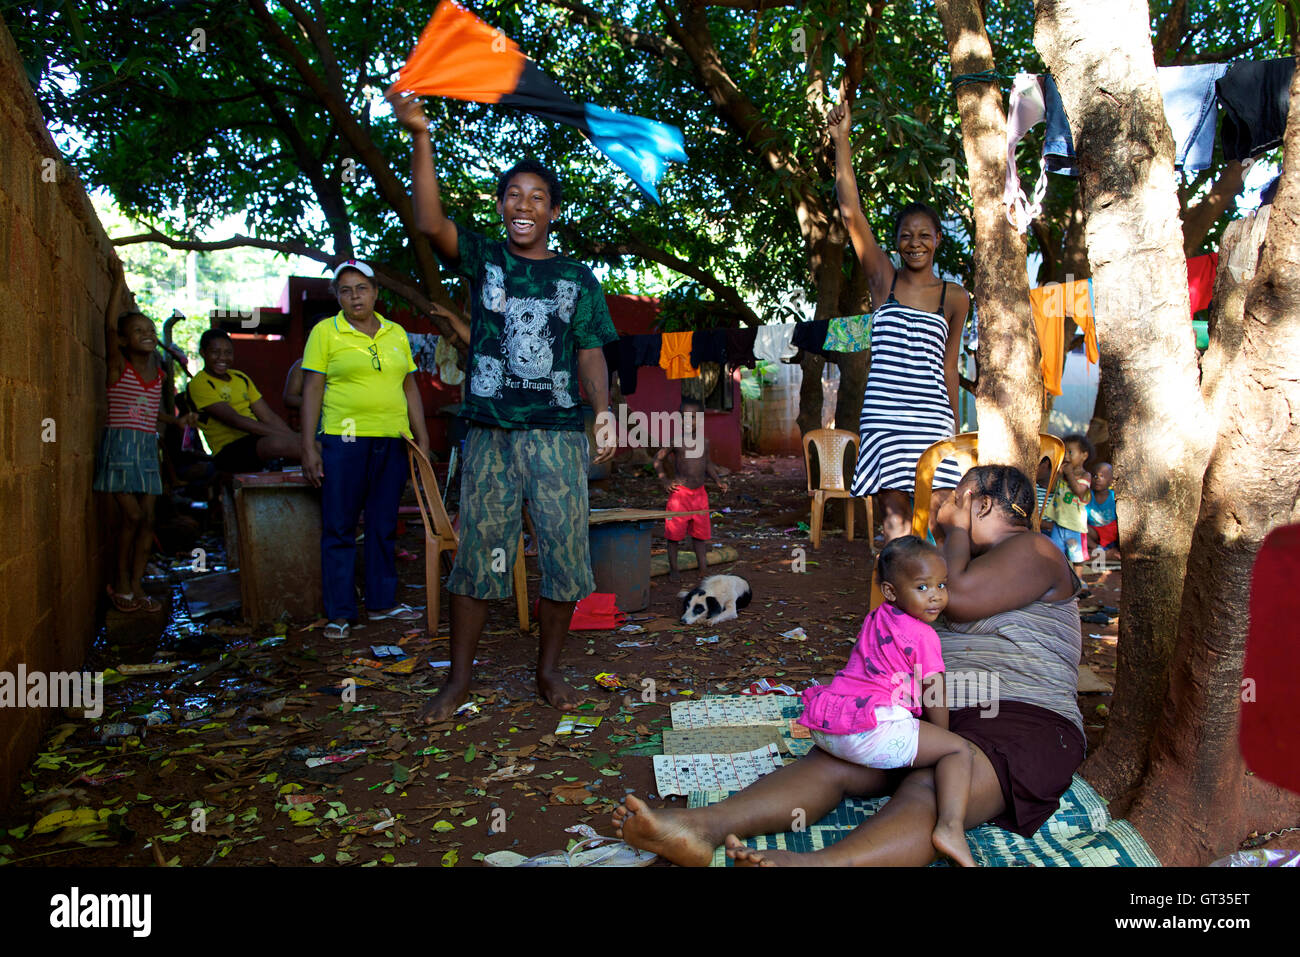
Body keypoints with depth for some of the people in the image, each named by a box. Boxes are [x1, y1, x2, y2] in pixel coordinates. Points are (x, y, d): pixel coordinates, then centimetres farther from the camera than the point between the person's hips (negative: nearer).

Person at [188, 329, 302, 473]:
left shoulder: (240, 377, 21)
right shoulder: (199, 384, -3)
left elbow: (269, 417, 16)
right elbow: (234, 420, -16)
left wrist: (293, 436, -3)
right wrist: (282, 434, -22)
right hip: (228, 451, -7)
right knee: (278, 443, -38)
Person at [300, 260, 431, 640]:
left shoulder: (396, 333, 13)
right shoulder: (325, 331, 1)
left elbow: (410, 388, 17)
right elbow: (311, 391, -2)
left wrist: (422, 437, 10)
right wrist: (309, 448, -7)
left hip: (392, 442, 4)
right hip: (344, 441, -4)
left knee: (384, 526, 11)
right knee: (339, 528, 1)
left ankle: (382, 601, 22)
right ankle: (339, 613, 9)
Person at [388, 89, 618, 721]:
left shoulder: (577, 279, 11)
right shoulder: (482, 259, 8)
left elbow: (591, 357, 8)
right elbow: (431, 223, -10)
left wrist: (605, 418, -5)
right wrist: (421, 138, -21)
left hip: (558, 435, 1)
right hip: (489, 433, -1)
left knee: (564, 556, 2)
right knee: (477, 555, 3)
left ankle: (549, 670, 20)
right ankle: (458, 678, 16)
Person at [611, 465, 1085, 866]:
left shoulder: (1032, 550, 3)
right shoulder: (967, 560, 30)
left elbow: (957, 597, -16)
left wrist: (955, 529, 2)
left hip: (1019, 721, -7)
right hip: (929, 715, 8)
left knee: (926, 794, -37)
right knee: (829, 761, -19)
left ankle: (815, 865, -66)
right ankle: (702, 828, -40)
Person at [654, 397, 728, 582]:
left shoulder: (705, 442, 6)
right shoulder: (676, 441, -7)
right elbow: (658, 459, 1)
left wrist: (718, 480, 7)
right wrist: (664, 480, -7)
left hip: (699, 493, 4)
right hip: (679, 492, -4)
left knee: (700, 532, 10)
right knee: (674, 532, 1)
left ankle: (702, 567, 19)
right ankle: (673, 568, 13)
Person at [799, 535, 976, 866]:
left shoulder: (874, 619, 23)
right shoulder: (923, 636, -1)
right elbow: (935, 699, 4)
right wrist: (941, 741, 21)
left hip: (823, 723, 8)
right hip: (872, 729, -8)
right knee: (960, 750, -6)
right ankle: (950, 826, -25)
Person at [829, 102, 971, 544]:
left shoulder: (955, 297, 9)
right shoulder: (883, 279, 6)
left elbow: (949, 366, 14)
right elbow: (851, 212, -1)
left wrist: (955, 426, 14)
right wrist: (841, 141, -5)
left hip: (932, 416, 1)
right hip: (883, 413, -1)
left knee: (935, 512, -5)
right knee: (893, 513, 0)